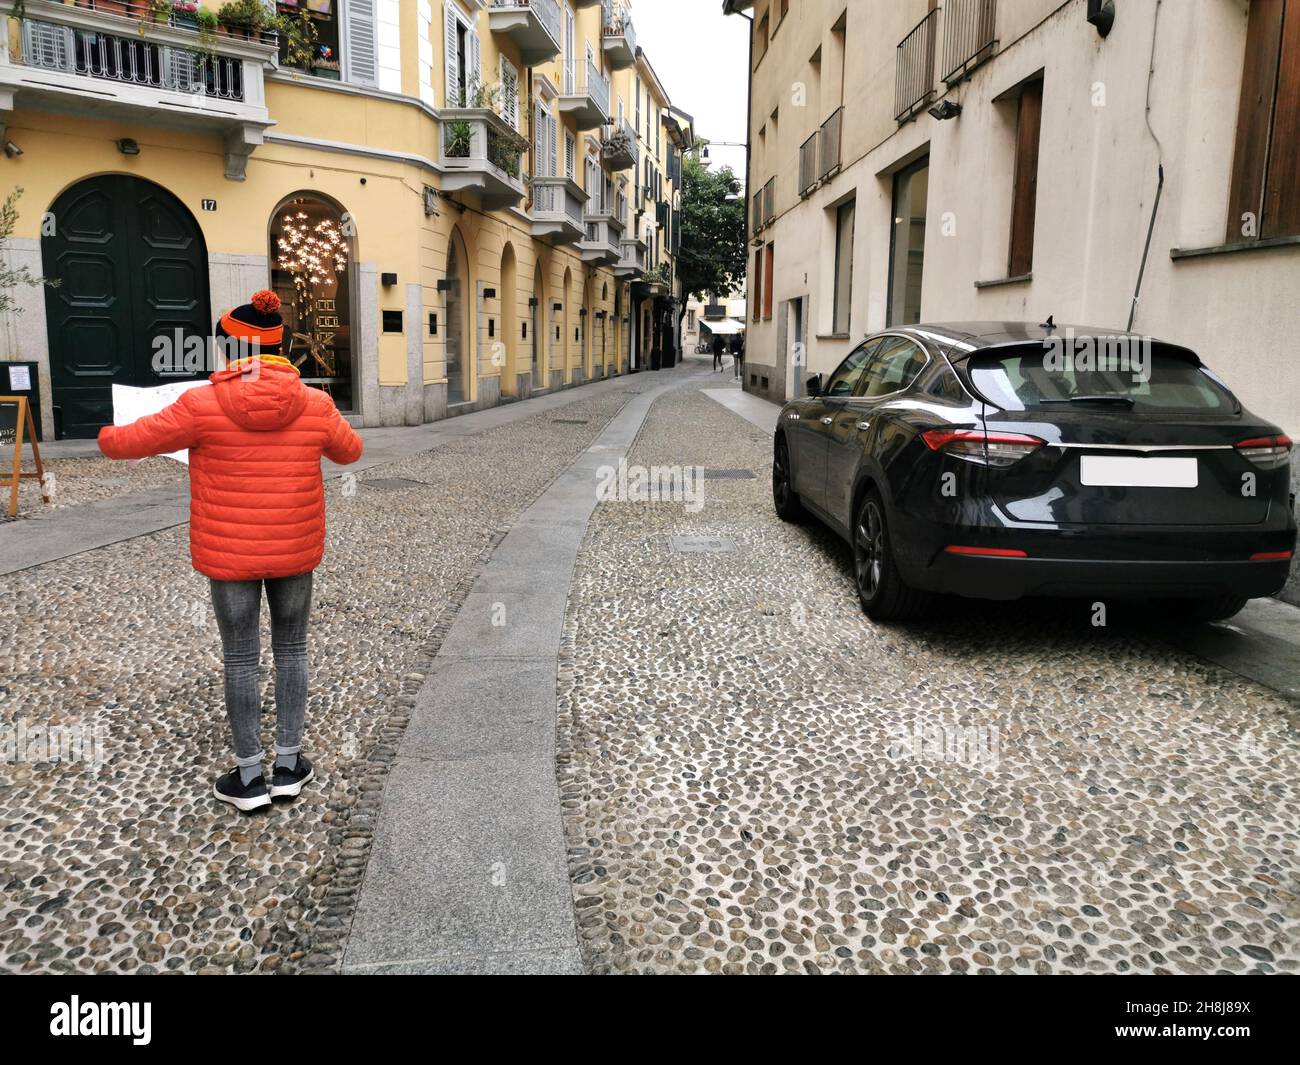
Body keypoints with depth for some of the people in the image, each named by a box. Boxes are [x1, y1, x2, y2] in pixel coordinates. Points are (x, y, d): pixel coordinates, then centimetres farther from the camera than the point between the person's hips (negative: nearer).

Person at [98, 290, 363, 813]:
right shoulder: (315, 405, -7)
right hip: (295, 552, 2)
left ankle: (249, 778, 18)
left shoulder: (203, 405, -13)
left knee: (241, 659, 9)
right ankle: (288, 765, 23)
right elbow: (350, 451, 13)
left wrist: (107, 437, 23)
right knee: (291, 649, 15)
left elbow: (134, 440, -1)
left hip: (230, 555, -2)